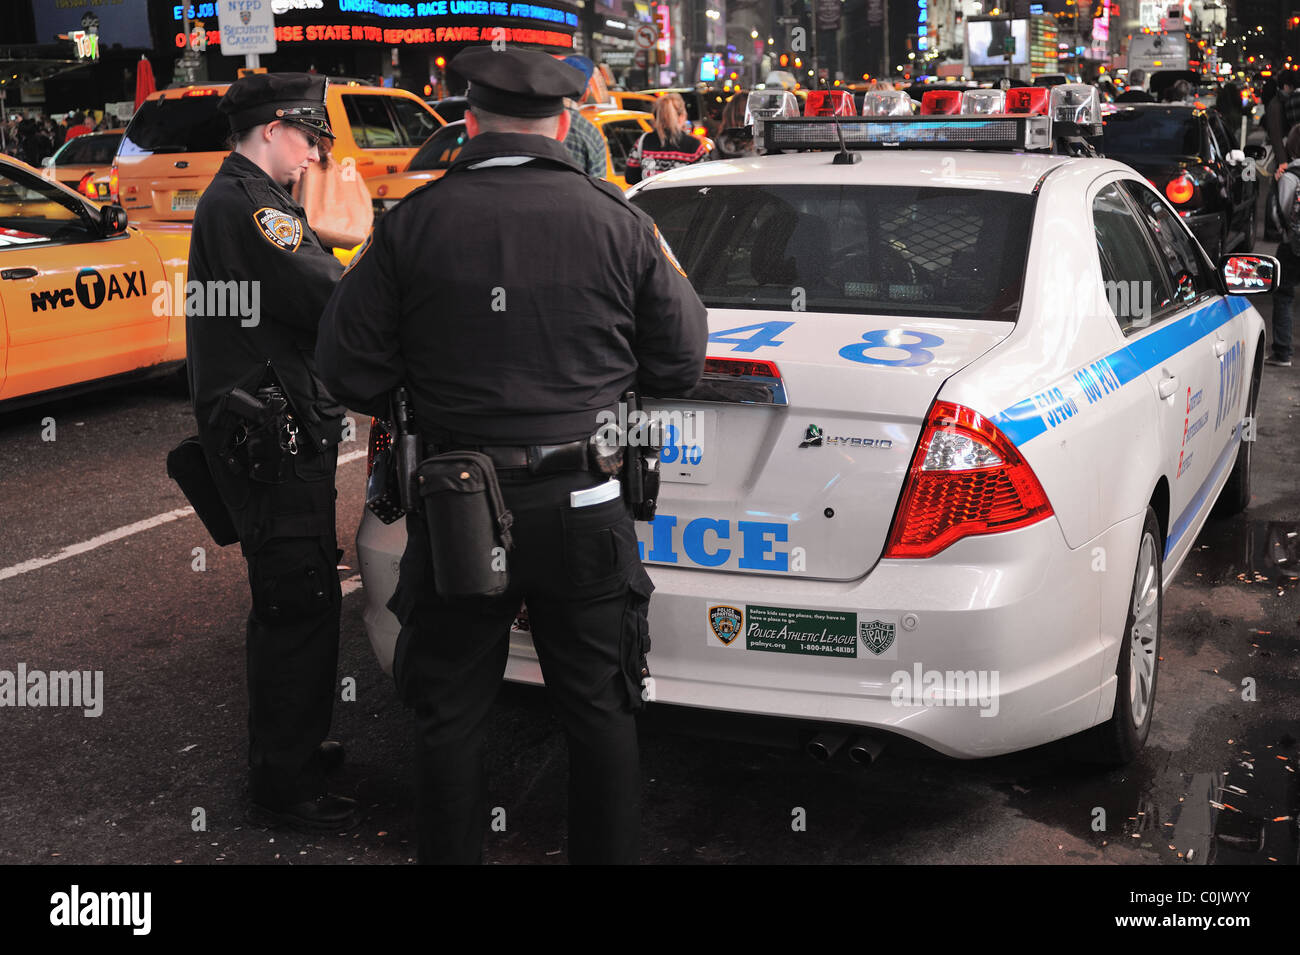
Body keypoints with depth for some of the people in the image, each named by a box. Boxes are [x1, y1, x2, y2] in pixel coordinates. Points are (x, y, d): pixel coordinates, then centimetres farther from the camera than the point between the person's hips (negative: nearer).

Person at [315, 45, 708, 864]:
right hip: (584, 511, 1)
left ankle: (452, 852, 27)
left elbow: (351, 373, -5)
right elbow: (680, 365, 2)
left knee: (451, 718, 15)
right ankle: (609, 851, 26)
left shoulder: (413, 223, -6)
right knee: (601, 713, 15)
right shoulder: (618, 221, -4)